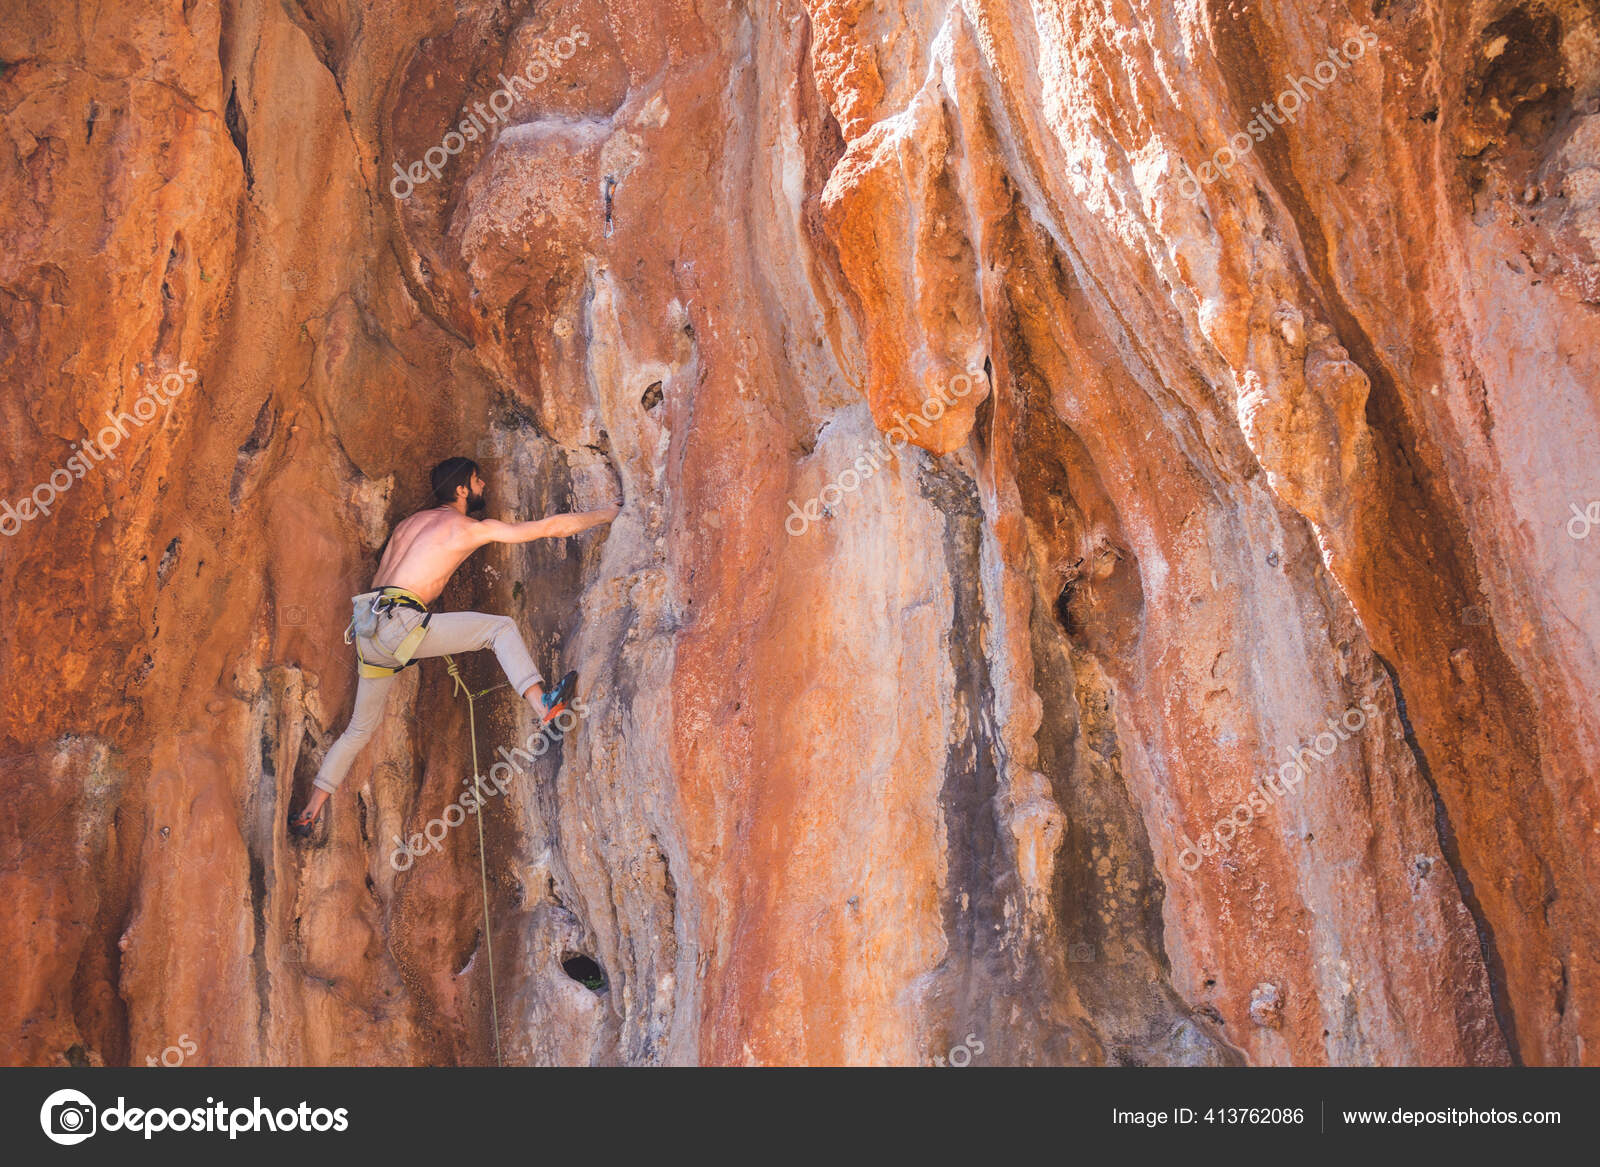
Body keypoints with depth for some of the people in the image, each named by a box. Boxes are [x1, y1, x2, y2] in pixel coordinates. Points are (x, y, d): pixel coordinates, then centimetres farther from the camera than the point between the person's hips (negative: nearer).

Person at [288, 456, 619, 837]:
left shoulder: (408, 523, 23)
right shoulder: (472, 528, 1)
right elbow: (552, 527, 0)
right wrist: (610, 513, 7)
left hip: (369, 633, 8)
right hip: (398, 622, -8)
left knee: (360, 728, 20)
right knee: (501, 627, -6)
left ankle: (309, 814, 26)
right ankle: (543, 706, -25)